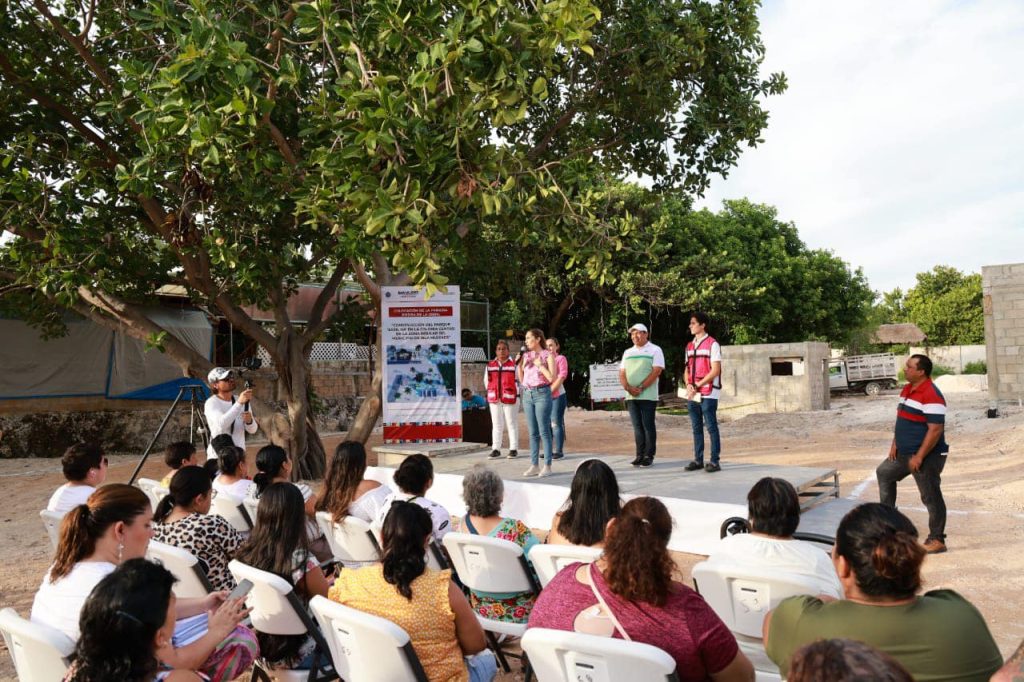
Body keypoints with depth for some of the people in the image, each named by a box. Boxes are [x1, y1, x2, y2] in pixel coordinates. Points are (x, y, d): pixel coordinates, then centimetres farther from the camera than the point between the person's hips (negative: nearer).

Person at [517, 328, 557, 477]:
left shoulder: (547, 355, -2)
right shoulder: (526, 356, 12)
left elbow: (551, 377, -11)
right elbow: (521, 379, 13)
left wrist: (539, 364, -10)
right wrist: (519, 364, 1)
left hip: (542, 394, -5)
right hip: (527, 394, 5)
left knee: (544, 431, -5)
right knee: (532, 432, 7)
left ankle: (547, 466, 0)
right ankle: (534, 465, 11)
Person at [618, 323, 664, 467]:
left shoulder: (654, 350, 0)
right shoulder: (628, 352, 16)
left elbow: (657, 371, -11)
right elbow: (622, 373, 12)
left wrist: (640, 388, -16)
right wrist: (628, 388, -8)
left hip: (648, 396, -5)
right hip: (631, 396, 5)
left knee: (648, 426, -2)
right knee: (637, 426, 6)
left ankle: (649, 456, 4)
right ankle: (640, 455, 10)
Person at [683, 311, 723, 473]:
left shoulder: (712, 344, -6)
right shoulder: (689, 346, 15)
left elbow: (715, 370, -11)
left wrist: (698, 385, -14)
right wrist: (688, 385, -2)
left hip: (708, 394, -7)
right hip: (692, 394, 7)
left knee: (711, 427, -3)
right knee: (696, 428, 10)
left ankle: (714, 461, 1)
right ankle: (698, 460, 16)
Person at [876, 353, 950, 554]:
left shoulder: (931, 395, -23)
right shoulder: (907, 389, 8)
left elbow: (935, 430, -25)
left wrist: (919, 457, -23)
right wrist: (895, 444, 12)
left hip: (926, 456, -10)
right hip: (904, 453, 10)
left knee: (930, 497, 0)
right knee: (884, 473, 23)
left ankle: (937, 540, 10)